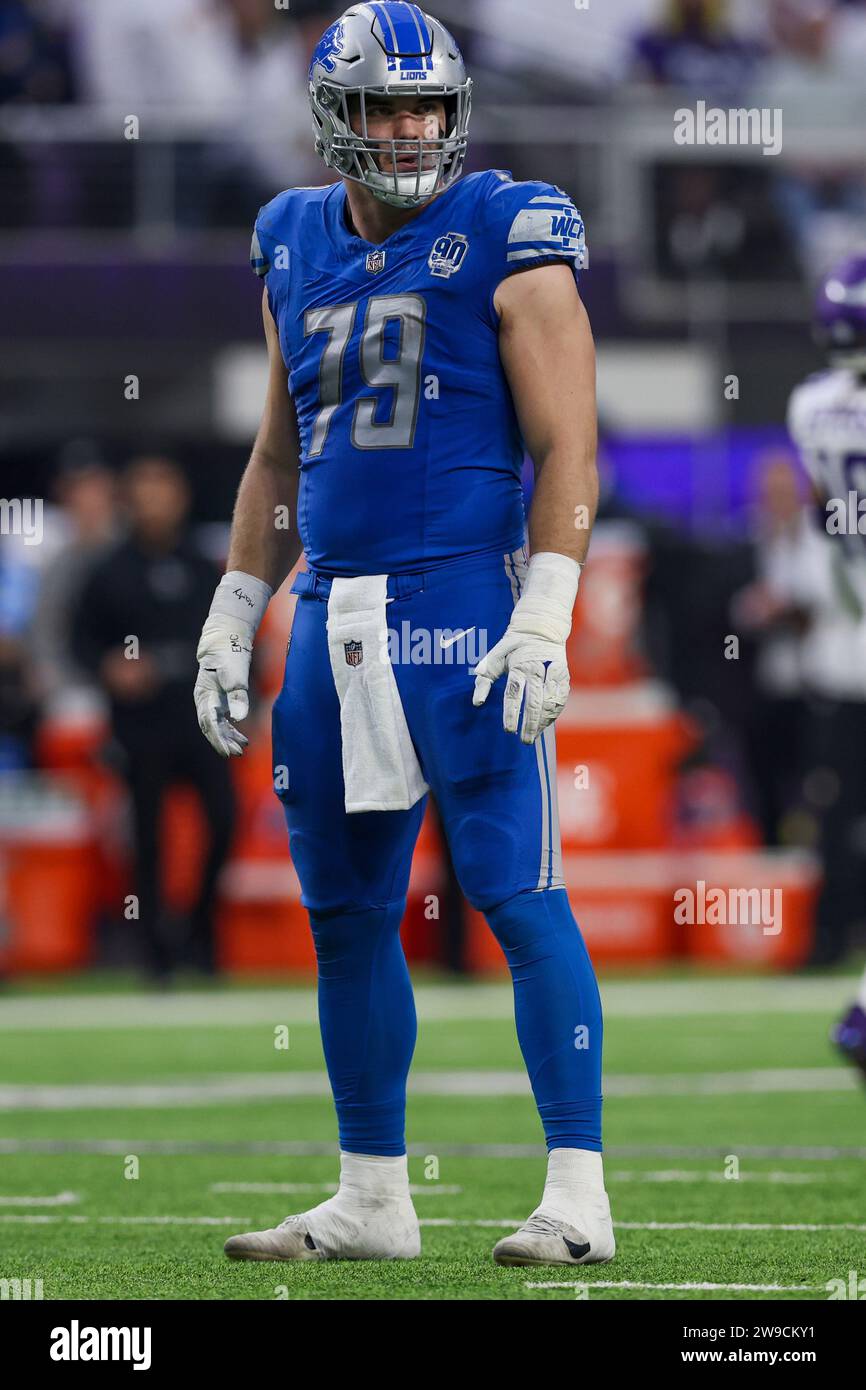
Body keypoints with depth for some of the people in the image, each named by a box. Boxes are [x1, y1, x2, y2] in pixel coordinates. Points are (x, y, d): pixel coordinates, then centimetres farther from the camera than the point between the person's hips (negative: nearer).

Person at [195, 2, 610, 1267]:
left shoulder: (507, 237, -5)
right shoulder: (296, 247, 14)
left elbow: (566, 448, -9)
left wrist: (543, 619, -17)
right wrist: (231, 619, 19)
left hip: (463, 596, -6)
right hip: (335, 611, 6)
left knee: (517, 893, -9)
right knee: (346, 913, 9)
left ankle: (578, 1197, -7)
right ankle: (372, 1200, 18)